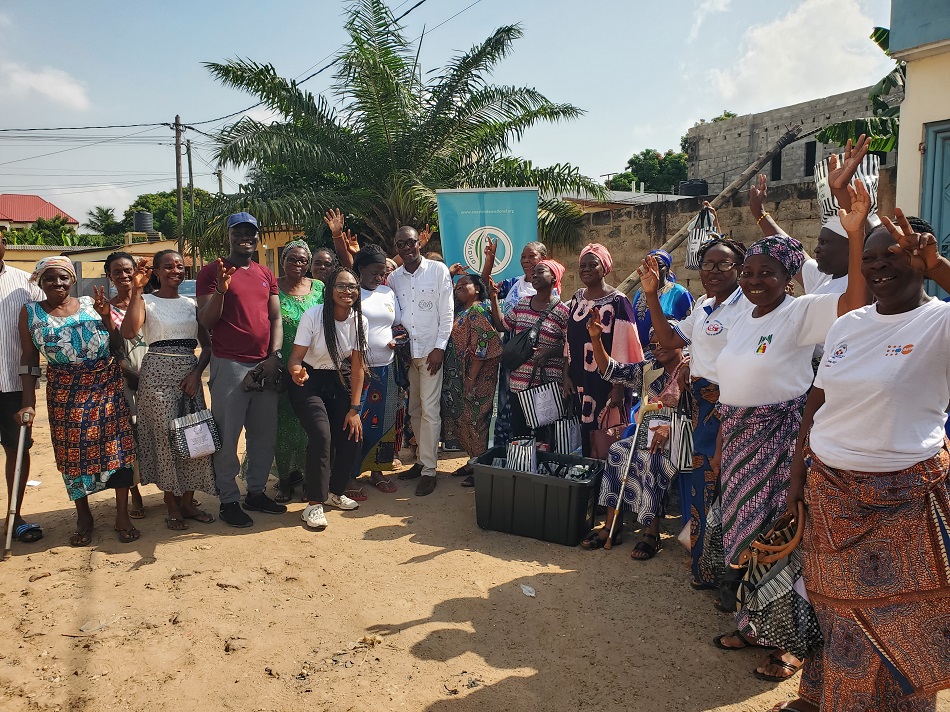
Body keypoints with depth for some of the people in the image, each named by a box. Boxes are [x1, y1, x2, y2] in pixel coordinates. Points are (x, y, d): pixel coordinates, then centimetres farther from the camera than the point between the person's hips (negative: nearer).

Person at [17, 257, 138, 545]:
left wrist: (106, 317, -8)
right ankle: (84, 518, 23)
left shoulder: (90, 305, 5)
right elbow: (29, 361, 1)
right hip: (65, 393, 0)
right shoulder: (30, 312, 3)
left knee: (116, 447, -2)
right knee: (73, 454, 6)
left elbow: (117, 346, 6)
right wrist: (28, 402, -4)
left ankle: (122, 517, 8)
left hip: (107, 386, 0)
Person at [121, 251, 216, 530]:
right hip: (157, 373, -4)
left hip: (189, 373, 4)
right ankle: (172, 507, 10)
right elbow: (128, 332, -19)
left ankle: (188, 502, 13)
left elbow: (207, 344, 10)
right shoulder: (146, 301, 1)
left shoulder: (192, 304, 13)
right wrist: (136, 290, -21)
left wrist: (196, 373, -6)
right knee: (165, 436, -2)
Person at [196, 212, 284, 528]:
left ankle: (256, 492, 25)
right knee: (227, 436, 0)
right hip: (230, 365, -5)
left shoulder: (266, 275, 14)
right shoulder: (212, 271, -1)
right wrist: (220, 290, -23)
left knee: (265, 433, 11)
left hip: (266, 365, 5)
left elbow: (276, 318, 12)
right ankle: (228, 500, 11)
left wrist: (274, 356, -1)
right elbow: (206, 321, -7)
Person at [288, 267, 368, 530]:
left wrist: (354, 409, -6)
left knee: (352, 436, -7)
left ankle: (334, 491, 18)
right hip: (309, 380, -4)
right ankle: (314, 504, -8)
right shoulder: (313, 316, -20)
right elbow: (295, 358, -19)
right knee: (321, 435, -21)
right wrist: (297, 371, -44)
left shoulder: (359, 320, -8)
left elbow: (358, 367, -4)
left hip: (339, 380, 4)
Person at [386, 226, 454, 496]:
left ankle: (428, 470, 1)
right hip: (404, 351, 4)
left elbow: (446, 312, -4)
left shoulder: (438, 270, -1)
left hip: (430, 350, -4)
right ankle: (424, 458, 23)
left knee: (429, 410, -5)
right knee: (414, 410, 10)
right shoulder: (393, 278, 10)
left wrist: (439, 347, -9)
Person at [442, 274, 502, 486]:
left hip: (475, 378, -9)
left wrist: (471, 378, -22)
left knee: (473, 420, -3)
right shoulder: (462, 312, 16)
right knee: (463, 419, 14)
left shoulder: (477, 312, -13)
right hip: (460, 377, 9)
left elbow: (481, 347, -21)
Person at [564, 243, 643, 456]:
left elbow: (623, 348, -13)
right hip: (581, 381, 6)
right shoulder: (577, 298, 10)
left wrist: (618, 387, -16)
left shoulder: (617, 301, -9)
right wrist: (567, 375, 8)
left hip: (607, 381, -6)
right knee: (586, 434, 12)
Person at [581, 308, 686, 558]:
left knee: (649, 459, -32)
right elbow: (611, 370, 8)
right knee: (617, 451, -20)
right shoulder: (649, 369, 17)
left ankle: (652, 533, -23)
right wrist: (596, 339, -5)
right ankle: (612, 525, -18)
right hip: (647, 433, 6)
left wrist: (669, 428, -28)